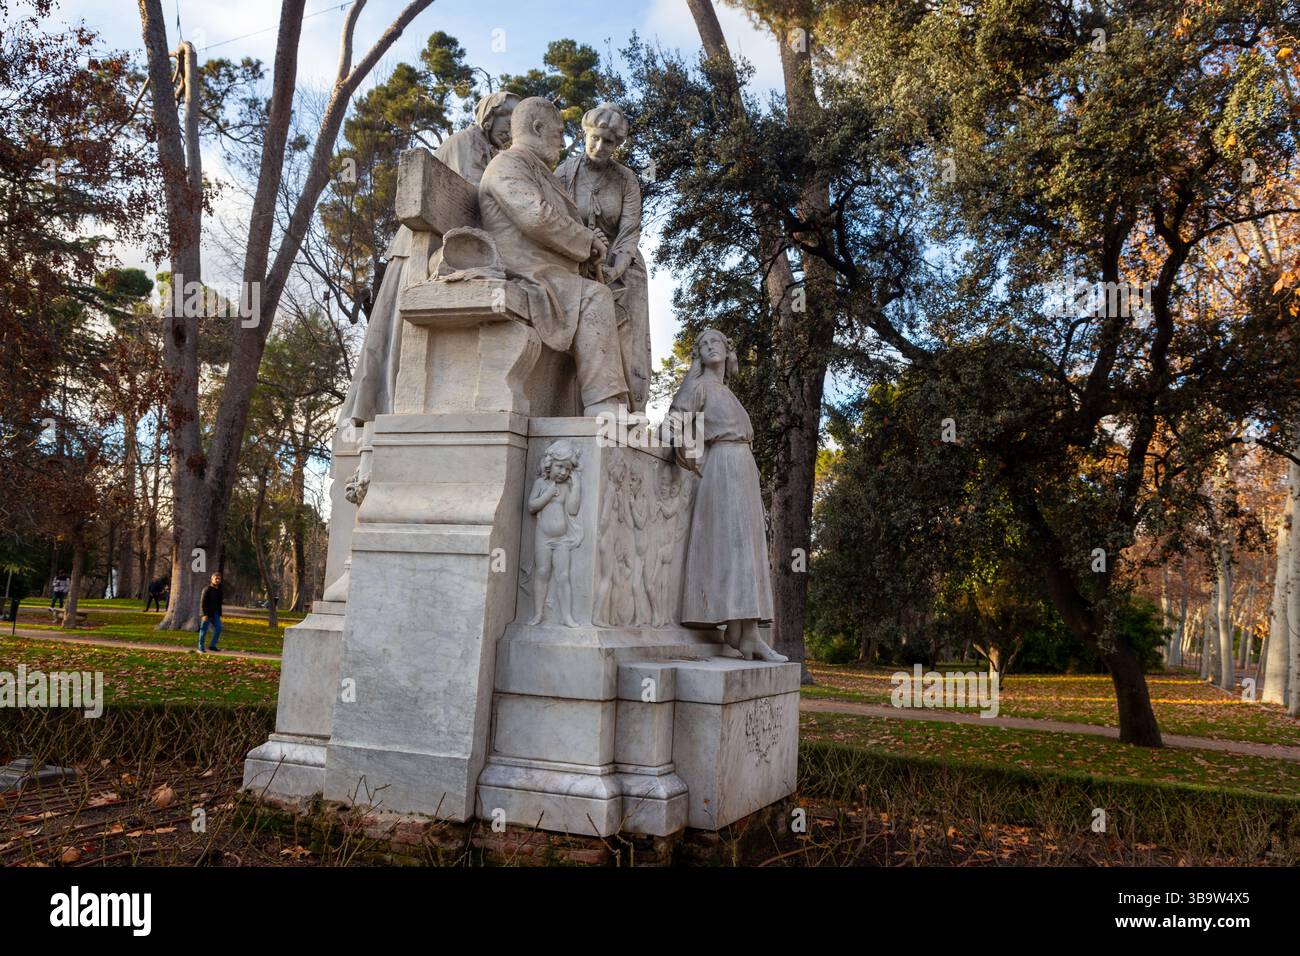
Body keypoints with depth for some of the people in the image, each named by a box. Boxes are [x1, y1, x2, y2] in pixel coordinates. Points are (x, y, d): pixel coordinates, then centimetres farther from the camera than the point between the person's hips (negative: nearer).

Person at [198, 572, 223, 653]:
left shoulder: (219, 590, 12)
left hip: (215, 613, 7)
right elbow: (203, 602, -16)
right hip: (207, 613, -7)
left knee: (218, 628, -2)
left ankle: (212, 646, 6)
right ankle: (200, 648, 6)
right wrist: (205, 614, -22)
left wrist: (219, 614, 15)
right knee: (204, 630, -1)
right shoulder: (207, 589, -11)